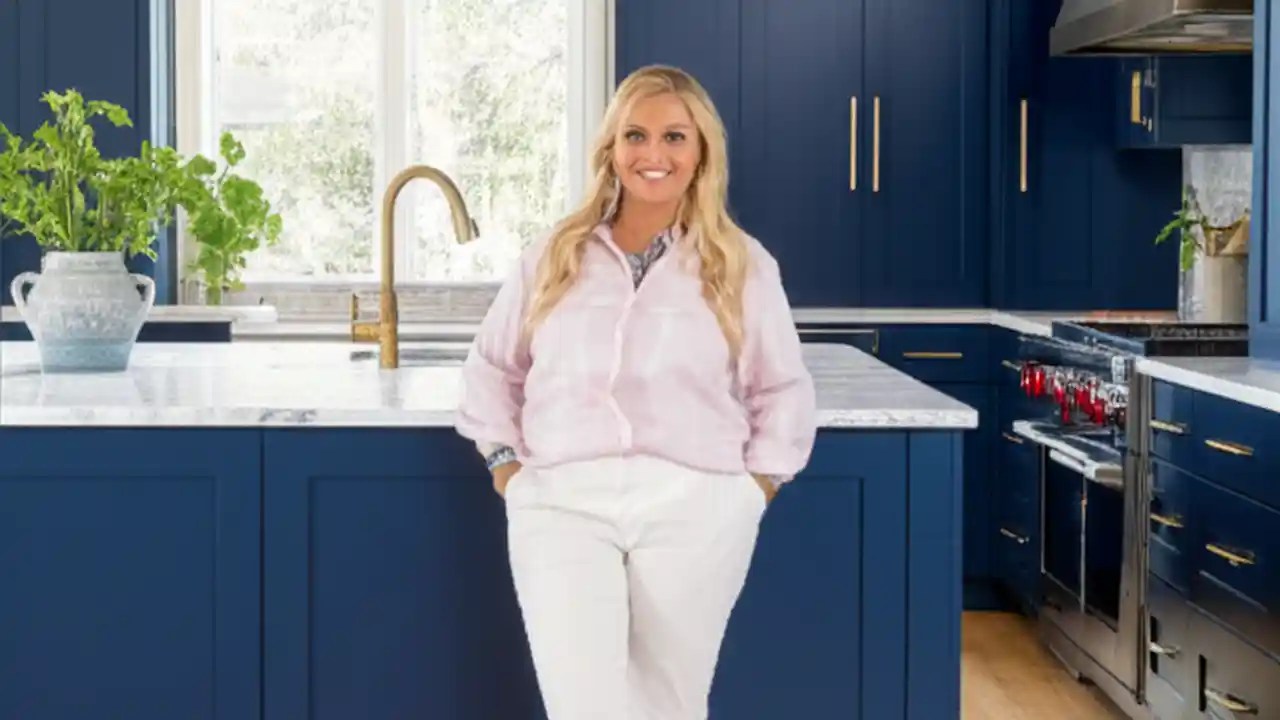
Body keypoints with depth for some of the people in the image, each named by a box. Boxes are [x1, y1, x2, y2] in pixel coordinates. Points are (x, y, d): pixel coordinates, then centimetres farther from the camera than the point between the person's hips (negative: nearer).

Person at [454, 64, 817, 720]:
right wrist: (506, 465, 9)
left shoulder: (742, 265, 6)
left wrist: (753, 487, 2)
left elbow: (784, 392, 11)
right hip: (563, 502, 1)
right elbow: (490, 369, 18)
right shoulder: (554, 255, 9)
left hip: (693, 509, 0)